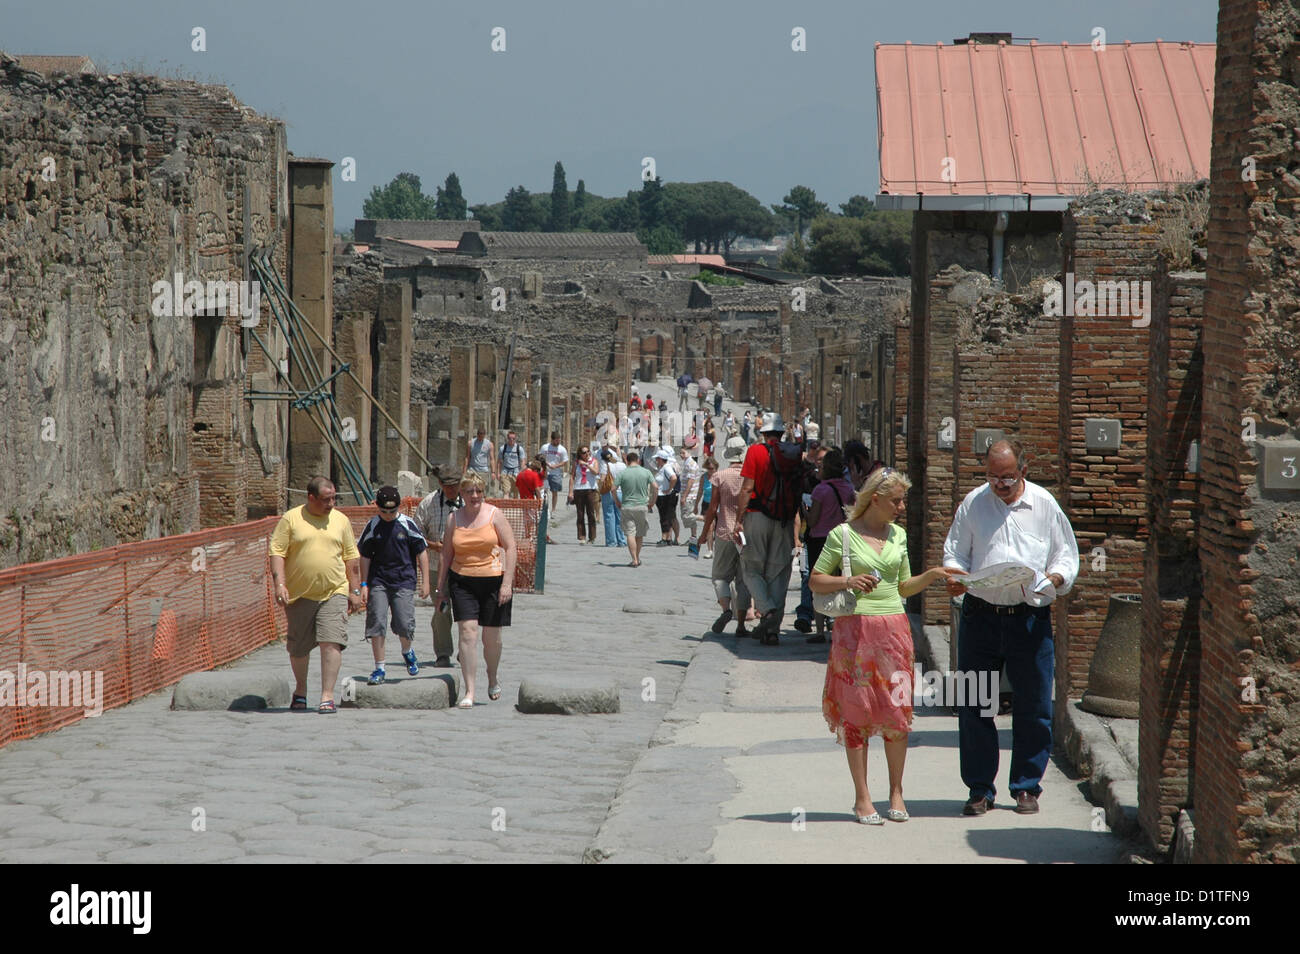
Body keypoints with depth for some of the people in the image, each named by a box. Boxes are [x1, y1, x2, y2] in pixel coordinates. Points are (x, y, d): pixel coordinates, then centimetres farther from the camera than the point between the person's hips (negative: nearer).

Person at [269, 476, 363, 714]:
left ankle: (327, 696, -13)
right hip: (299, 595, -1)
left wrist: (355, 591, 10)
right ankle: (300, 690, 31)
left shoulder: (341, 521, 9)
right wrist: (279, 584, -14)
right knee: (298, 647, 9)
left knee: (331, 643, -13)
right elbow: (277, 552, -3)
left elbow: (352, 558, 14)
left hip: (334, 593, 1)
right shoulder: (291, 519, 1)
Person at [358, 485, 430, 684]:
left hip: (404, 580, -1)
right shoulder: (372, 526, 2)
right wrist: (364, 584, 5)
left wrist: (425, 581, 2)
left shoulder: (408, 524, -2)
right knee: (376, 623, -5)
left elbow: (422, 553, 4)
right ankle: (379, 668, 4)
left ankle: (407, 651, 24)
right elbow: (365, 557, 9)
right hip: (378, 581, 2)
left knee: (404, 623, -9)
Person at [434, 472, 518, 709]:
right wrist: (441, 586, 10)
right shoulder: (455, 518, 5)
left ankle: (493, 677, 36)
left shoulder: (494, 515, -2)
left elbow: (510, 548, -3)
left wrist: (507, 583, -11)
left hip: (493, 580, -1)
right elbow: (447, 553, 12)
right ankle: (469, 692, -11)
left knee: (492, 636, 6)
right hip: (462, 582, 1)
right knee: (467, 633, -11)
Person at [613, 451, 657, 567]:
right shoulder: (646, 472, 1)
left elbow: (614, 489, -7)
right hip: (642, 506, 2)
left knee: (630, 534, -3)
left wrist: (617, 502, 8)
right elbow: (654, 487, -6)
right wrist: (652, 501, 6)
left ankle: (634, 560, -11)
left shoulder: (623, 473, -3)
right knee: (640, 534, 15)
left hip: (627, 507, -2)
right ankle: (638, 558, 23)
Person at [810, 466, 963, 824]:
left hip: (893, 629, 4)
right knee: (857, 711, 0)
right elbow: (816, 580, 2)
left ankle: (896, 792, 14)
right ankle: (862, 797, 7)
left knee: (897, 710, 2)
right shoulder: (842, 535, -2)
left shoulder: (899, 535, 12)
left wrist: (931, 575, 5)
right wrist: (847, 581, -14)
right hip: (854, 629, -4)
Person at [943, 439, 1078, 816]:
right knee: (974, 706, 4)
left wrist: (1055, 578, -14)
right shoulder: (973, 503, 6)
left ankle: (1026, 787, 17)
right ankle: (980, 788, 14)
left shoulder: (1045, 505, 4)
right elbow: (955, 552, 11)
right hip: (980, 616, 1)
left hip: (1030, 618, -1)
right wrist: (955, 577, -10)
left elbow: (1067, 557, 8)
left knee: (1033, 707, 4)